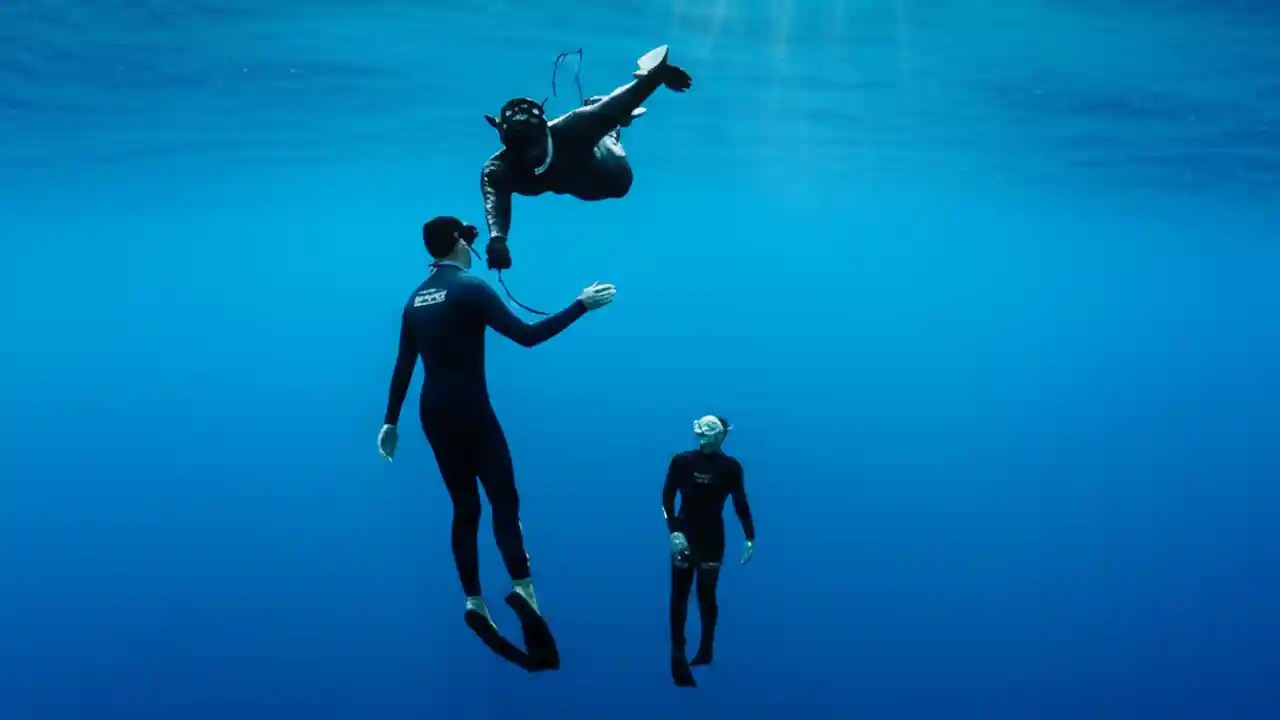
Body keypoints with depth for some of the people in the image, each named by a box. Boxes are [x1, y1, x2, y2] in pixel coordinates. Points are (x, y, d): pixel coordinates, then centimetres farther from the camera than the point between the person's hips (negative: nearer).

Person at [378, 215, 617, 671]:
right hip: (471, 412, -6)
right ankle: (522, 586, -20)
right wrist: (581, 306, -13)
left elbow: (403, 367, 12)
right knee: (503, 498, -4)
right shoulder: (470, 288, -11)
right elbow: (526, 335, -17)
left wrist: (390, 421, 19)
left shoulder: (415, 300, 9)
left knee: (465, 507, 10)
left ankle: (474, 603, 11)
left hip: (433, 414, 6)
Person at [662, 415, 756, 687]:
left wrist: (750, 537, -5)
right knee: (679, 594, -1)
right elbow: (667, 498, -4)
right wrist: (674, 531, -14)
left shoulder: (730, 466, -6)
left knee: (707, 595, 8)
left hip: (712, 537, 0)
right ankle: (678, 656, 4)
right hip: (684, 535, 0)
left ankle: (705, 651, 22)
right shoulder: (682, 460, -6)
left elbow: (740, 503, -1)